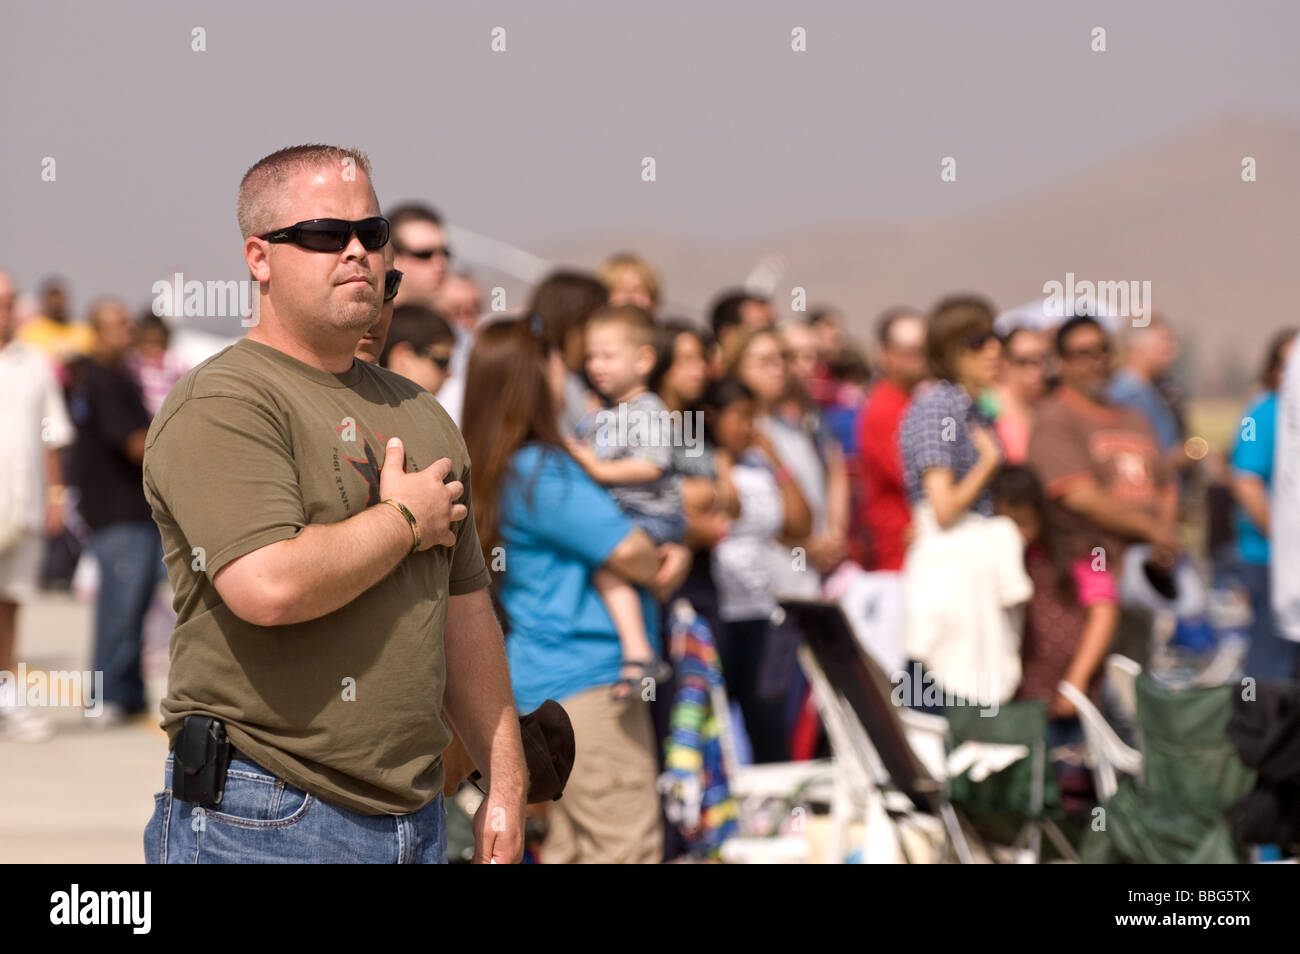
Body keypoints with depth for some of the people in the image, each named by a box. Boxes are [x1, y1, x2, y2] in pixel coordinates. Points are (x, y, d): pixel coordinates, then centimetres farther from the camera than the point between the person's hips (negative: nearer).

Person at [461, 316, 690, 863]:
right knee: (628, 844, -9)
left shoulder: (501, 471, 15)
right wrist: (663, 572, 4)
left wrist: (670, 557, 1)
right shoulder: (542, 474, -16)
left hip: (542, 675, 10)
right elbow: (624, 549, -19)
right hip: (586, 676, -10)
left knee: (570, 844, 14)